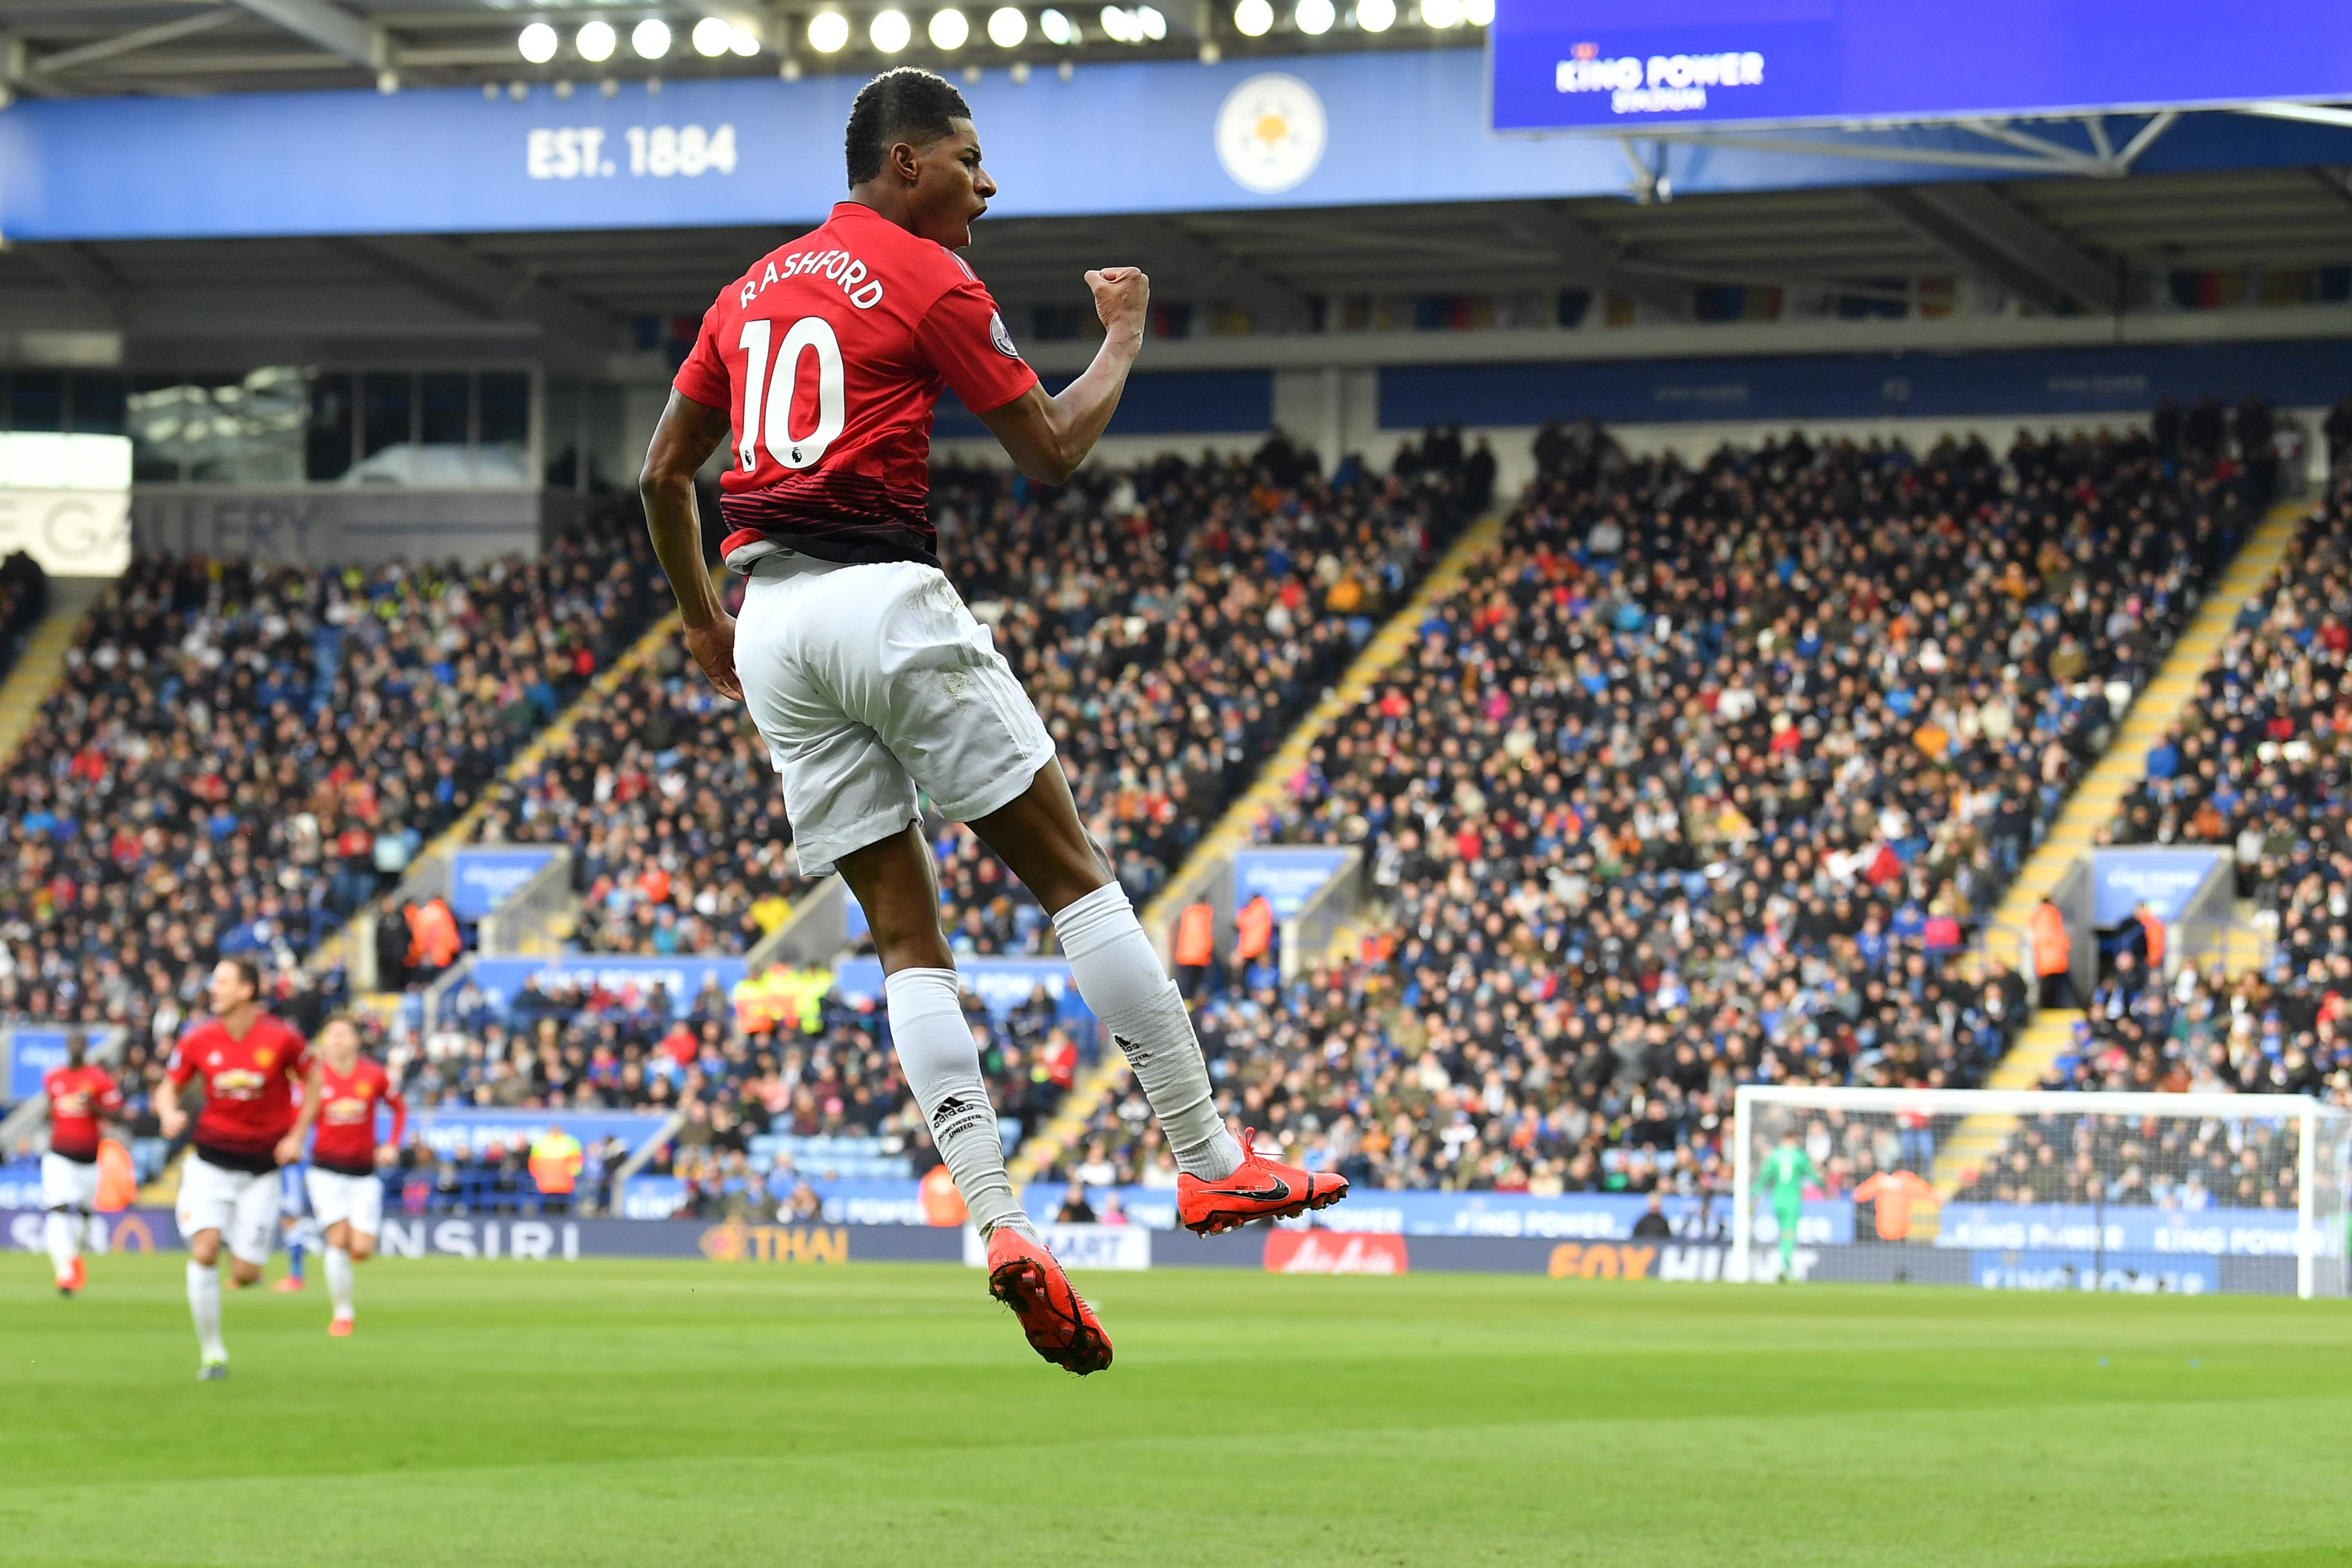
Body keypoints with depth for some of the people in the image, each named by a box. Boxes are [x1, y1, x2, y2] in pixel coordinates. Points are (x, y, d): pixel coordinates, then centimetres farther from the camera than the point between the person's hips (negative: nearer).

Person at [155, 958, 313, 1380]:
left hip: (261, 1166, -1)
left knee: (244, 1275, -4)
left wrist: (296, 1136, -1)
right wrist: (170, 1114, -18)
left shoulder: (281, 1039, -10)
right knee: (203, 1251, -18)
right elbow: (167, 1089, 5)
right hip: (211, 1161, 1)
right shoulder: (198, 1041, -5)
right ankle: (211, 1353, -5)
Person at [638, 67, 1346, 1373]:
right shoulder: (927, 278, -2)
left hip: (771, 622, 6)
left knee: (906, 937, 3)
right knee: (1071, 875, 2)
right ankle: (1207, 1161, 2)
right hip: (885, 601, -6)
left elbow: (663, 471, 21)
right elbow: (1053, 449, -1)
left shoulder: (752, 289, 18)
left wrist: (700, 618, 32)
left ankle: (998, 1222, -11)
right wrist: (1123, 336, 15)